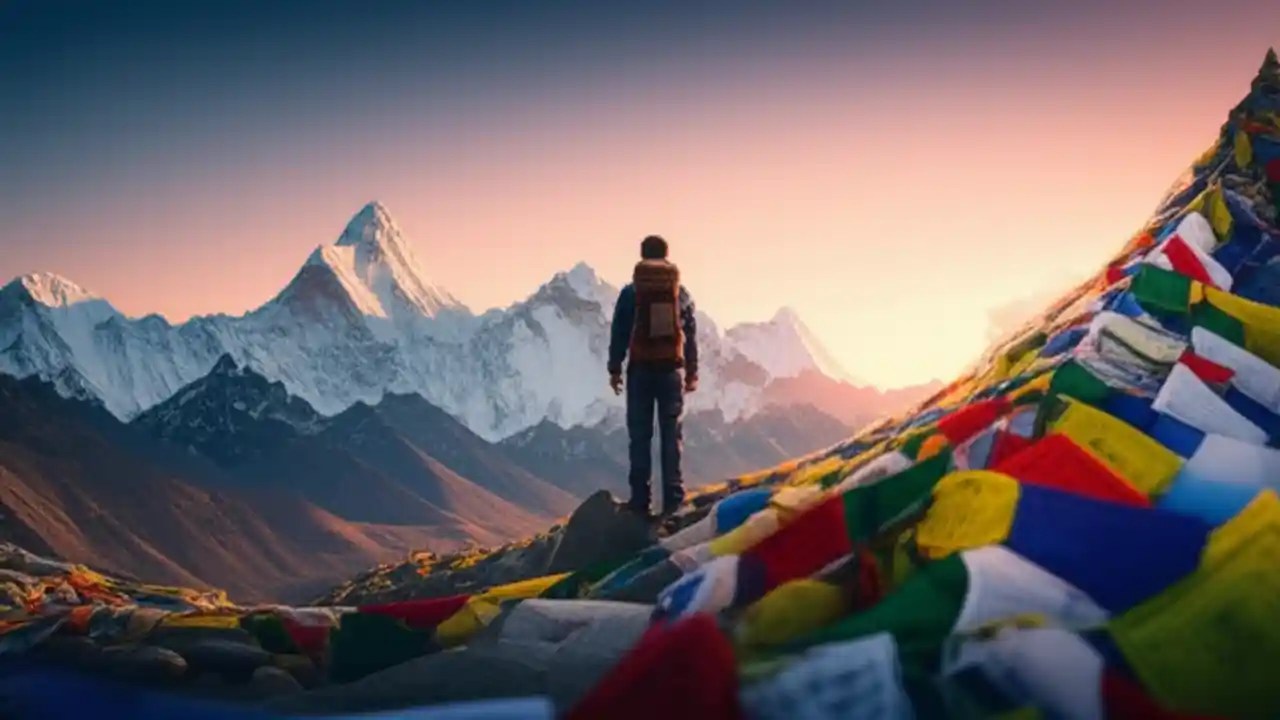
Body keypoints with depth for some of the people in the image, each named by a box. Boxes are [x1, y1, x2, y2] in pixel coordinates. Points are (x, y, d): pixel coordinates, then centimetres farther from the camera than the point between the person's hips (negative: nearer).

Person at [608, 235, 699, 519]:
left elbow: (619, 334, -2)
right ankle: (673, 497, 2)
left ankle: (640, 499, 1)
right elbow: (691, 336, 6)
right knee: (672, 434, 5)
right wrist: (692, 372, 13)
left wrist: (614, 369, 5)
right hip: (671, 369, 1)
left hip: (640, 369, -1)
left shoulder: (630, 293, -2)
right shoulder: (681, 294, 4)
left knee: (640, 435, 3)